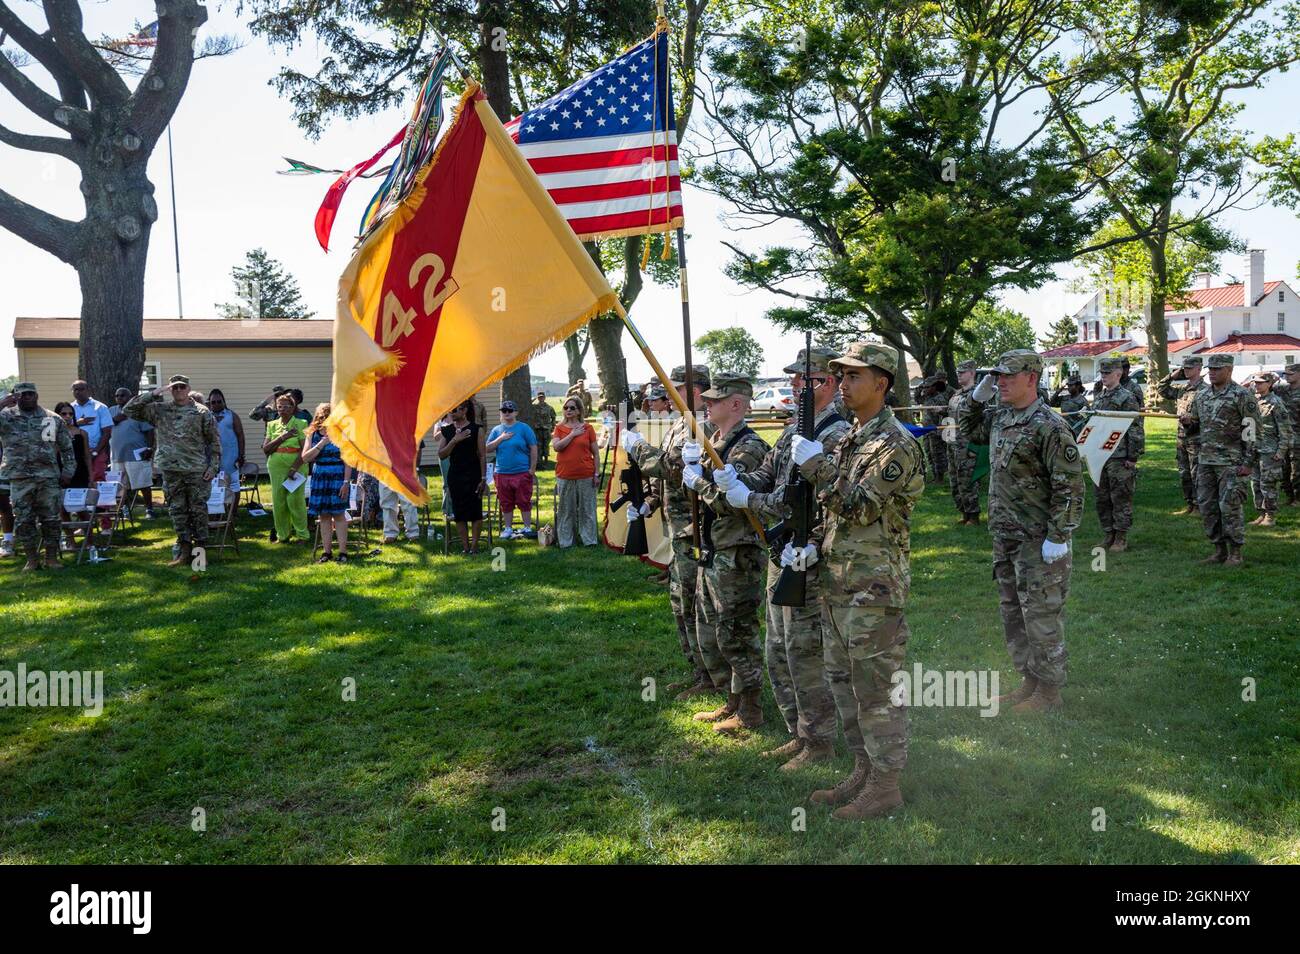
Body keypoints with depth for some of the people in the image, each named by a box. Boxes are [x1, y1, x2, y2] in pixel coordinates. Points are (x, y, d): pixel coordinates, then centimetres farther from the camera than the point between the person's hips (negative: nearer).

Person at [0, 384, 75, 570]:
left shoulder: (53, 419, 8)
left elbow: (66, 448, 11)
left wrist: (67, 471, 4)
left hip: (49, 478, 0)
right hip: (20, 478, 0)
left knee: (51, 519, 3)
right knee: (23, 521, 3)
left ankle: (52, 558, 12)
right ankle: (32, 559, 13)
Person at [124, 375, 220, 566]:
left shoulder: (202, 412, 1)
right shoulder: (159, 409, 7)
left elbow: (214, 441, 2)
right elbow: (129, 410, 7)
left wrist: (213, 466, -5)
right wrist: (151, 395, -2)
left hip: (197, 470, -3)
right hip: (171, 469, 3)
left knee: (198, 509, 2)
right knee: (177, 510, 7)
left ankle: (199, 548, 11)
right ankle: (184, 549, 15)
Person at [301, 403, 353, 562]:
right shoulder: (313, 435, 7)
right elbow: (305, 458, -1)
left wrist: (346, 482, -12)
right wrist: (321, 444, -11)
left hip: (338, 477, -4)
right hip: (319, 478, 4)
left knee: (338, 513, -3)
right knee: (323, 515, 6)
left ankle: (343, 551, 1)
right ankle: (327, 551, 12)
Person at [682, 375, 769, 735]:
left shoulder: (748, 447, -17)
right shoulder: (716, 441, 14)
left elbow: (731, 502, -25)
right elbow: (705, 490, 16)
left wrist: (698, 481, -12)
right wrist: (691, 463, -2)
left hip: (737, 555, -10)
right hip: (714, 552, 10)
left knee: (737, 634, 0)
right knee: (716, 630, 17)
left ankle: (750, 711, 13)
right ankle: (733, 701, 30)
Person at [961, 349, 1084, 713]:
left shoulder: (1049, 427, -18)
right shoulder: (999, 417, 8)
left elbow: (1069, 487, -19)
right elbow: (971, 428, 29)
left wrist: (1058, 538, -20)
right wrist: (978, 396, 10)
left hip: (1038, 541, -9)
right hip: (1005, 537, 9)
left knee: (1041, 615, 1)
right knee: (1013, 612, 17)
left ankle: (1049, 691, 14)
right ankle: (1030, 680, 30)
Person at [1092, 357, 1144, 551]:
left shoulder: (1126, 397, -8)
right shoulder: (1099, 398, 14)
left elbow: (1136, 428, -11)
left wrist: (1133, 456, -14)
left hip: (1119, 458, -7)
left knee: (1120, 499, -1)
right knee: (1102, 499, 11)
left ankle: (1121, 538, 6)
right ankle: (1109, 535, 21)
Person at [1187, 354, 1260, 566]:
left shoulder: (1242, 396, -7)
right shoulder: (1201, 395, 13)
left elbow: (1252, 431, -9)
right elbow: (1195, 426, 24)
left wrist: (1248, 462, -14)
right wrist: (1189, 421, -1)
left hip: (1230, 461, -7)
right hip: (1205, 460, 7)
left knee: (1229, 506, -6)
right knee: (1206, 506, 7)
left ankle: (1235, 553, 4)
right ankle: (1219, 549, 17)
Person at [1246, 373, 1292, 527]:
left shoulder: (1275, 403, -11)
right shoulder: (1254, 400, 8)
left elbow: (1285, 429, -12)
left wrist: (1281, 451, -14)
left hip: (1269, 451, -7)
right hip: (1254, 449, 7)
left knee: (1267, 484, -3)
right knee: (1256, 484, 10)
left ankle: (1271, 516, 7)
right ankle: (1261, 514, 19)